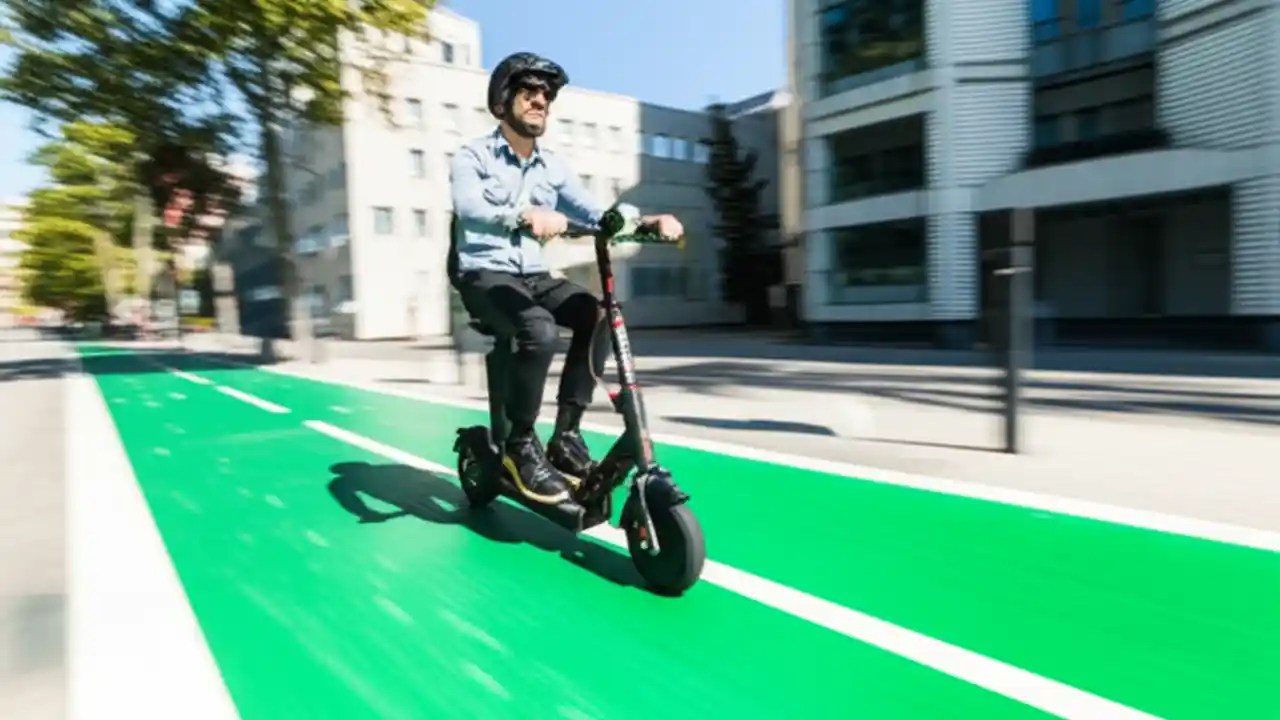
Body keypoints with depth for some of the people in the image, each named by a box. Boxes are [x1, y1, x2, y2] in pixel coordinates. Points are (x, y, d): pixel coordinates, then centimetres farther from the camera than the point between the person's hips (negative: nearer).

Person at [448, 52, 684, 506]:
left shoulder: (552, 167, 11)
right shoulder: (473, 157, -3)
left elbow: (595, 214, -1)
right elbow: (470, 209, -25)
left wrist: (645, 221, -21)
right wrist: (526, 216, -46)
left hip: (534, 276, 5)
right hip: (484, 275, -5)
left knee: (598, 314, -22)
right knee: (540, 330, -34)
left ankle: (566, 436, -13)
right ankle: (521, 446, -15)